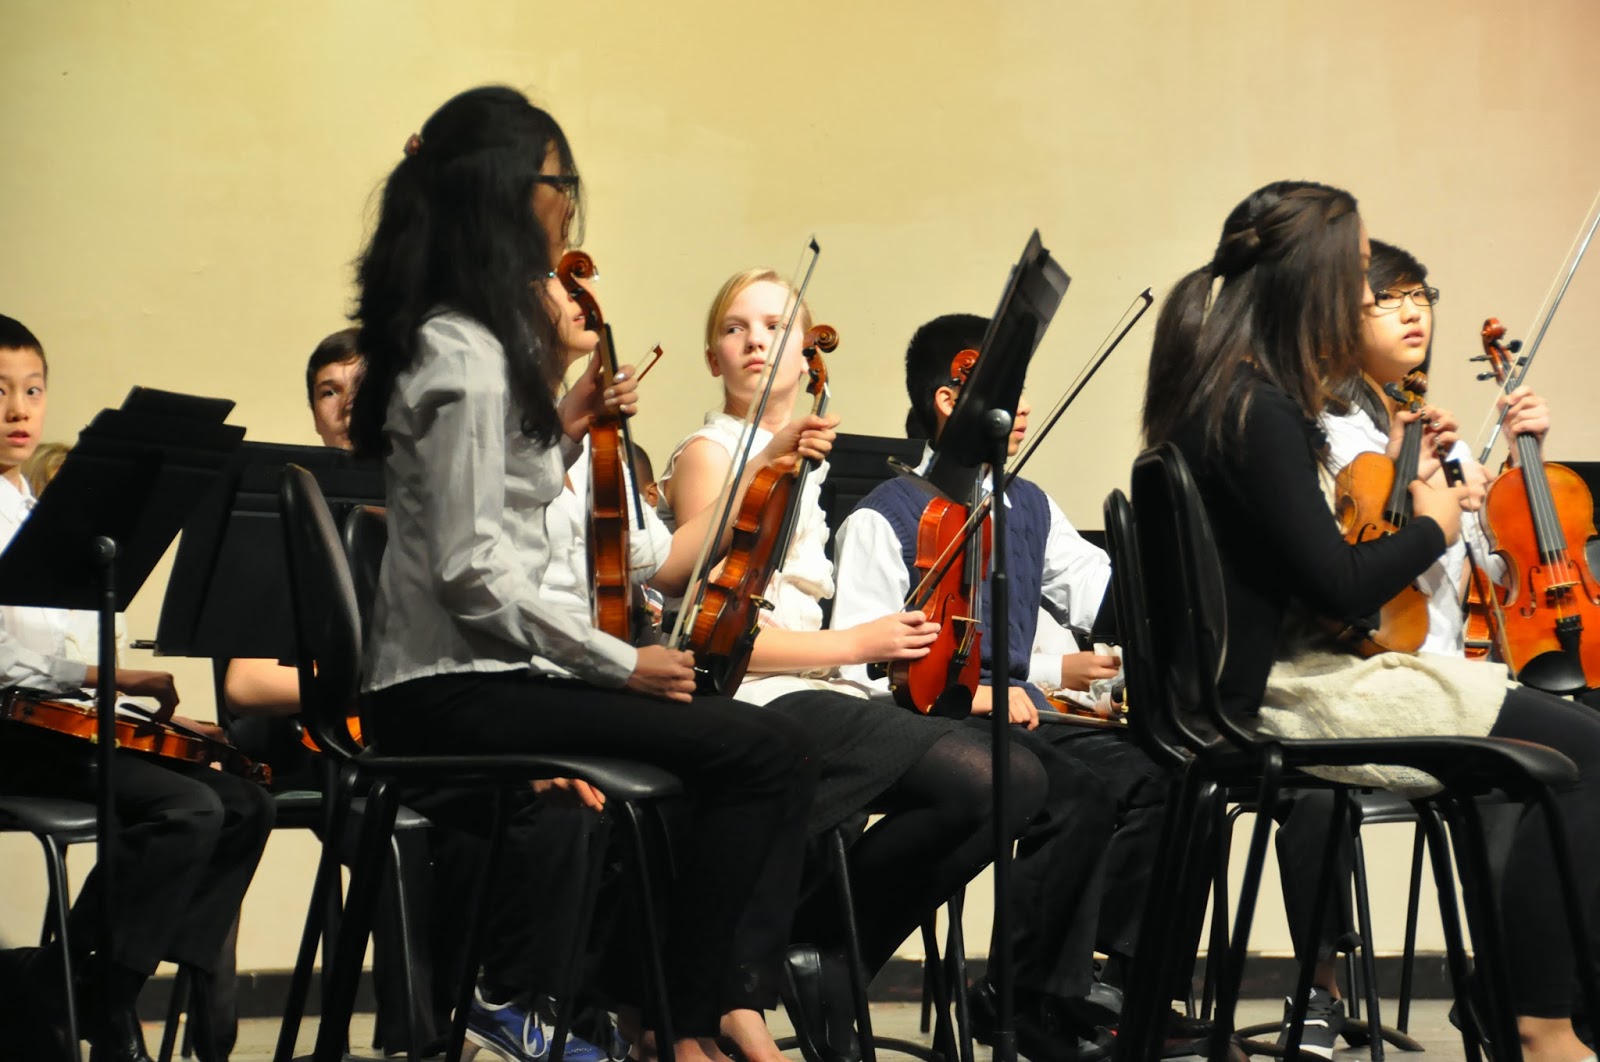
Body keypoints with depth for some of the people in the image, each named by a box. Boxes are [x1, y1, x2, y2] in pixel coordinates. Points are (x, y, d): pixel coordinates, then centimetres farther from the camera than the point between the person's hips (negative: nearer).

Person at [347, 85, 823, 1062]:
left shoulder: (466, 340, 15)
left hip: (473, 674, 10)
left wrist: (562, 434, 9)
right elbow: (471, 573, -20)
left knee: (753, 751, 8)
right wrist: (621, 662, -14)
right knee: (767, 755, -18)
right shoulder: (464, 358, -15)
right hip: (456, 691, -10)